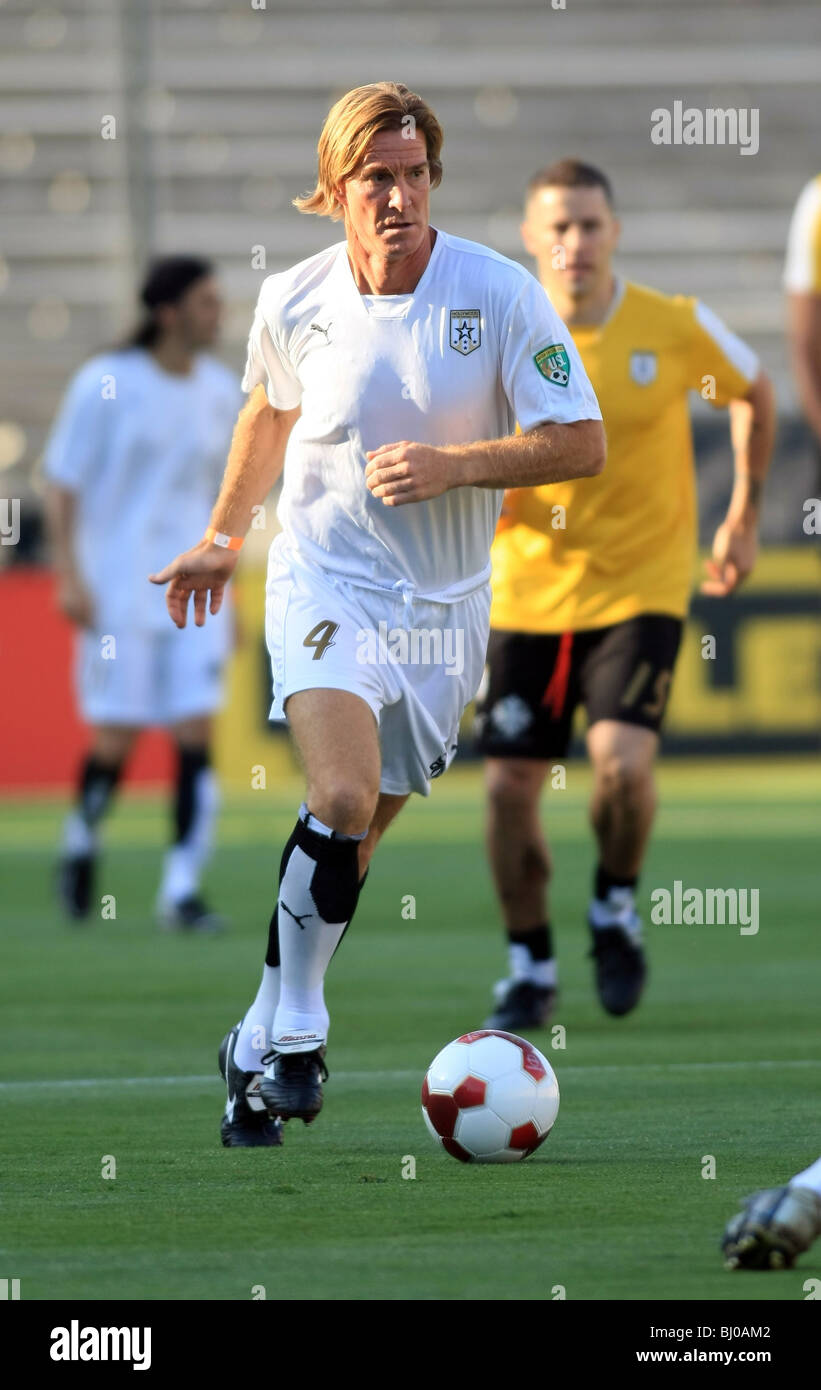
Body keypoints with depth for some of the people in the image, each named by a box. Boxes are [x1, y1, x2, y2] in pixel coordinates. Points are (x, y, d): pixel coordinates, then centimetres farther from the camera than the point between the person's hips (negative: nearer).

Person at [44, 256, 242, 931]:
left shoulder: (222, 390, 8)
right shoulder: (106, 383, -7)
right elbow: (63, 483, -4)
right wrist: (69, 575, -11)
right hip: (119, 588, -4)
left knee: (196, 732, -7)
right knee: (118, 736, -2)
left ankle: (181, 889, -6)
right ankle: (83, 837, 28)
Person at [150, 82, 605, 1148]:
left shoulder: (502, 293, -10)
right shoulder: (294, 302, -5)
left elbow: (582, 443, -10)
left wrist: (455, 466, -22)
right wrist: (222, 538, 25)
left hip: (444, 608, 1)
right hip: (323, 582, -1)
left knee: (354, 839, 6)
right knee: (343, 796, -24)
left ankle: (263, 1043, 22)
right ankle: (297, 1028, -10)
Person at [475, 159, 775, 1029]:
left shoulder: (676, 329, -8)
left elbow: (752, 393, 13)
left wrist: (744, 515, 9)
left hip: (640, 588, -2)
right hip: (526, 590, 2)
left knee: (622, 762, -21)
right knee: (510, 786, -1)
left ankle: (615, 908, 10)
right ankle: (530, 970, 19)